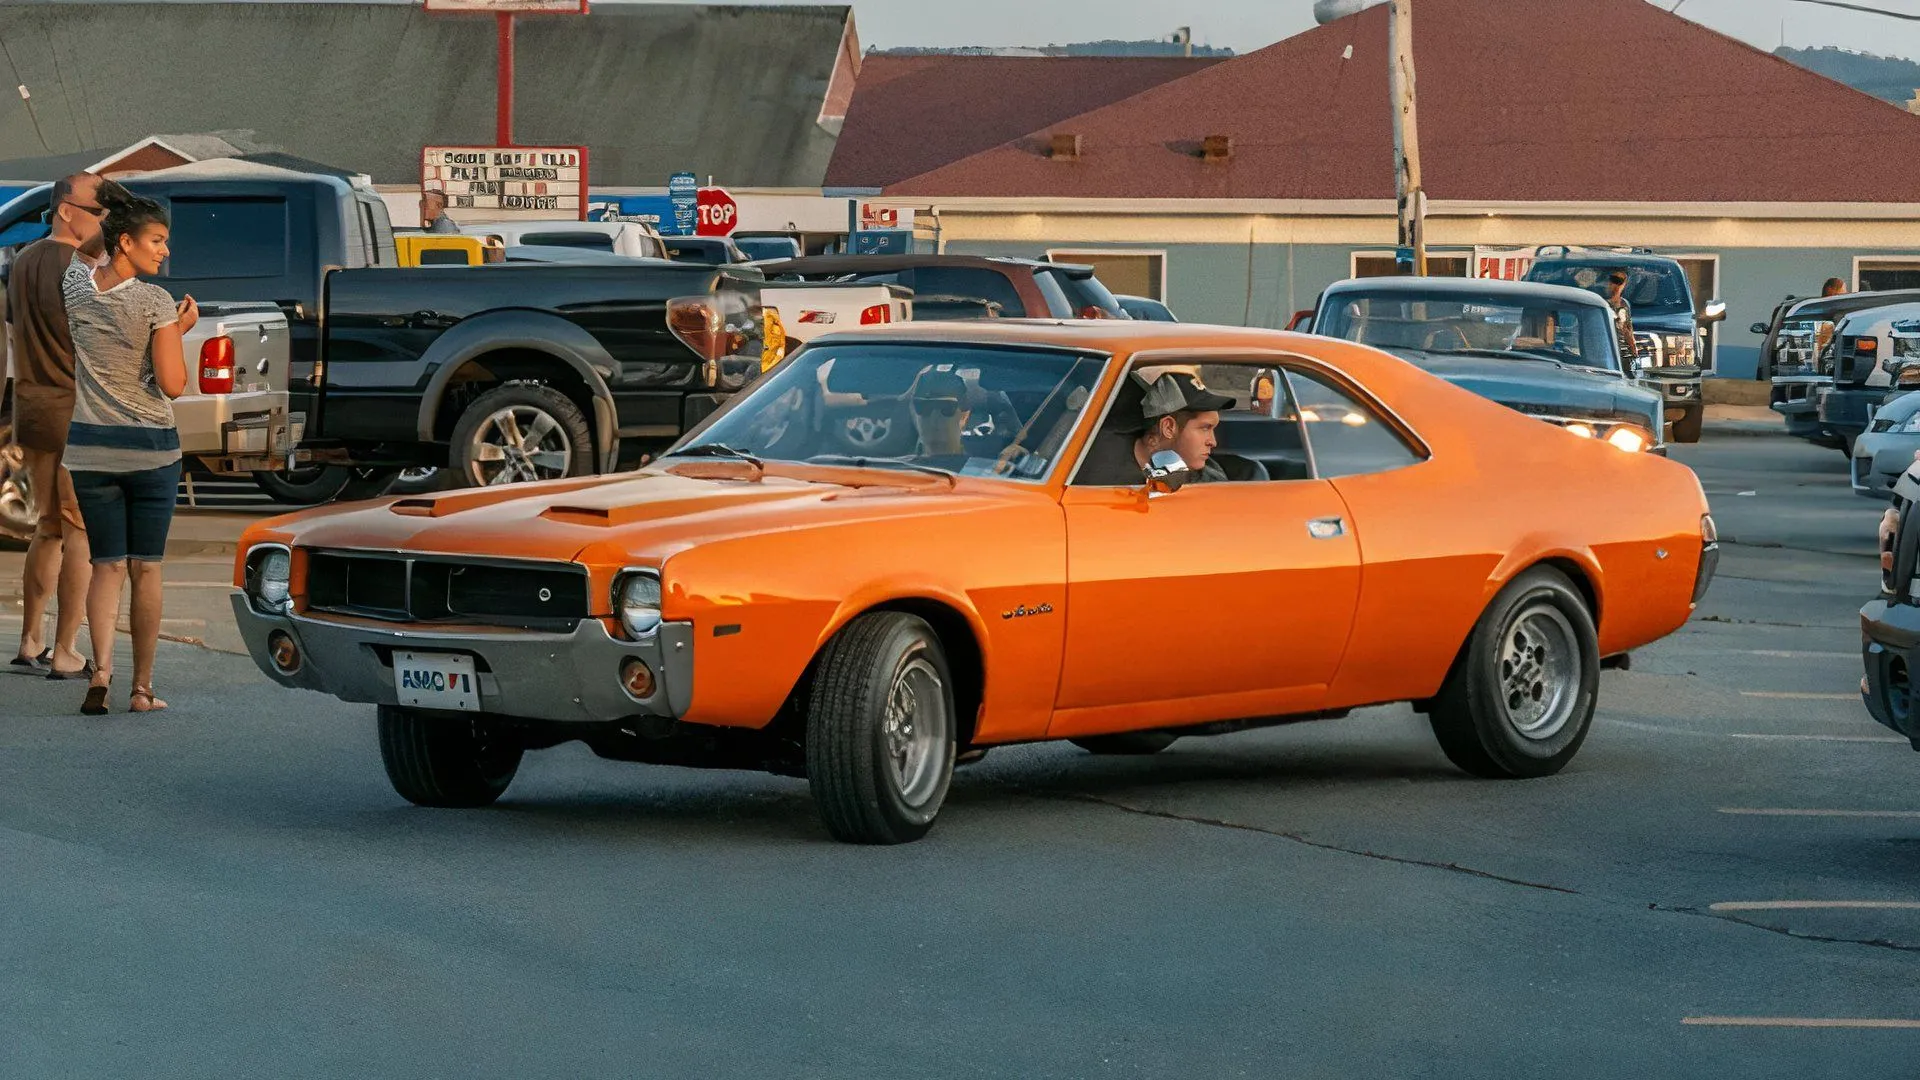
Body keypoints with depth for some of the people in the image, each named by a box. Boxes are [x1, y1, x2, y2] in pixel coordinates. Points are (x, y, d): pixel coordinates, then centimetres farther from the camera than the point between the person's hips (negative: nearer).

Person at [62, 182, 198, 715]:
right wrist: (180, 331, 0)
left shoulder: (76, 284, 0)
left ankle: (101, 669, -11)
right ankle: (142, 687, 8)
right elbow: (173, 385, -14)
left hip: (88, 447, 4)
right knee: (146, 568, 7)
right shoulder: (156, 302, -14)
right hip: (149, 447, -4)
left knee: (106, 564, 9)